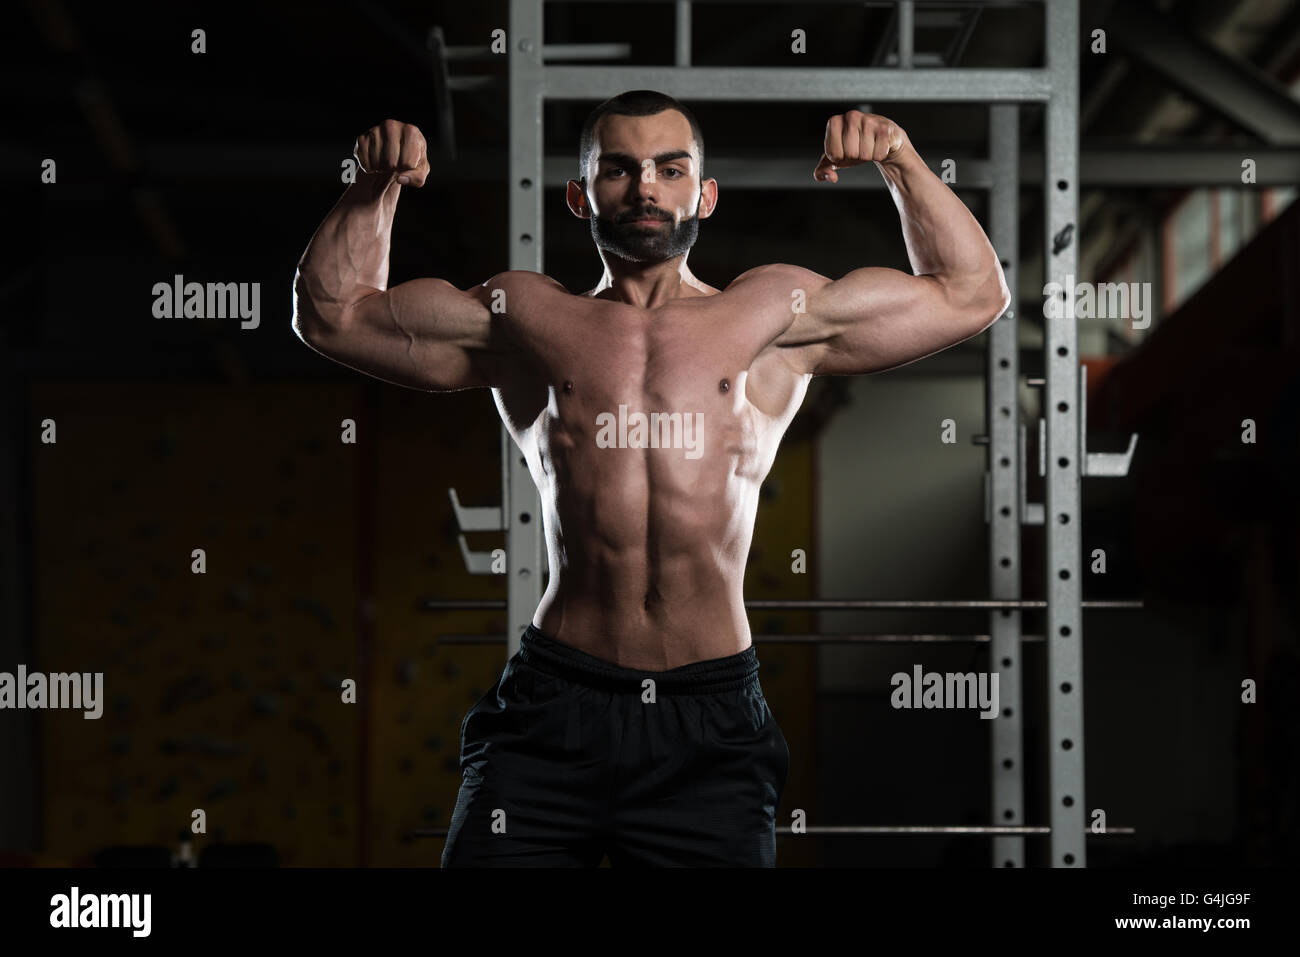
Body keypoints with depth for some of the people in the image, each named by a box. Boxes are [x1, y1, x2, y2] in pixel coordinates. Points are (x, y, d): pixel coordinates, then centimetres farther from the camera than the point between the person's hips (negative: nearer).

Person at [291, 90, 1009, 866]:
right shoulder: (524, 318, 16)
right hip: (554, 713, 0)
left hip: (709, 721, 0)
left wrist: (902, 162, 11)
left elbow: (972, 295, 21)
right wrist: (377, 187, 11)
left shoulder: (775, 316, 16)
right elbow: (333, 313, 21)